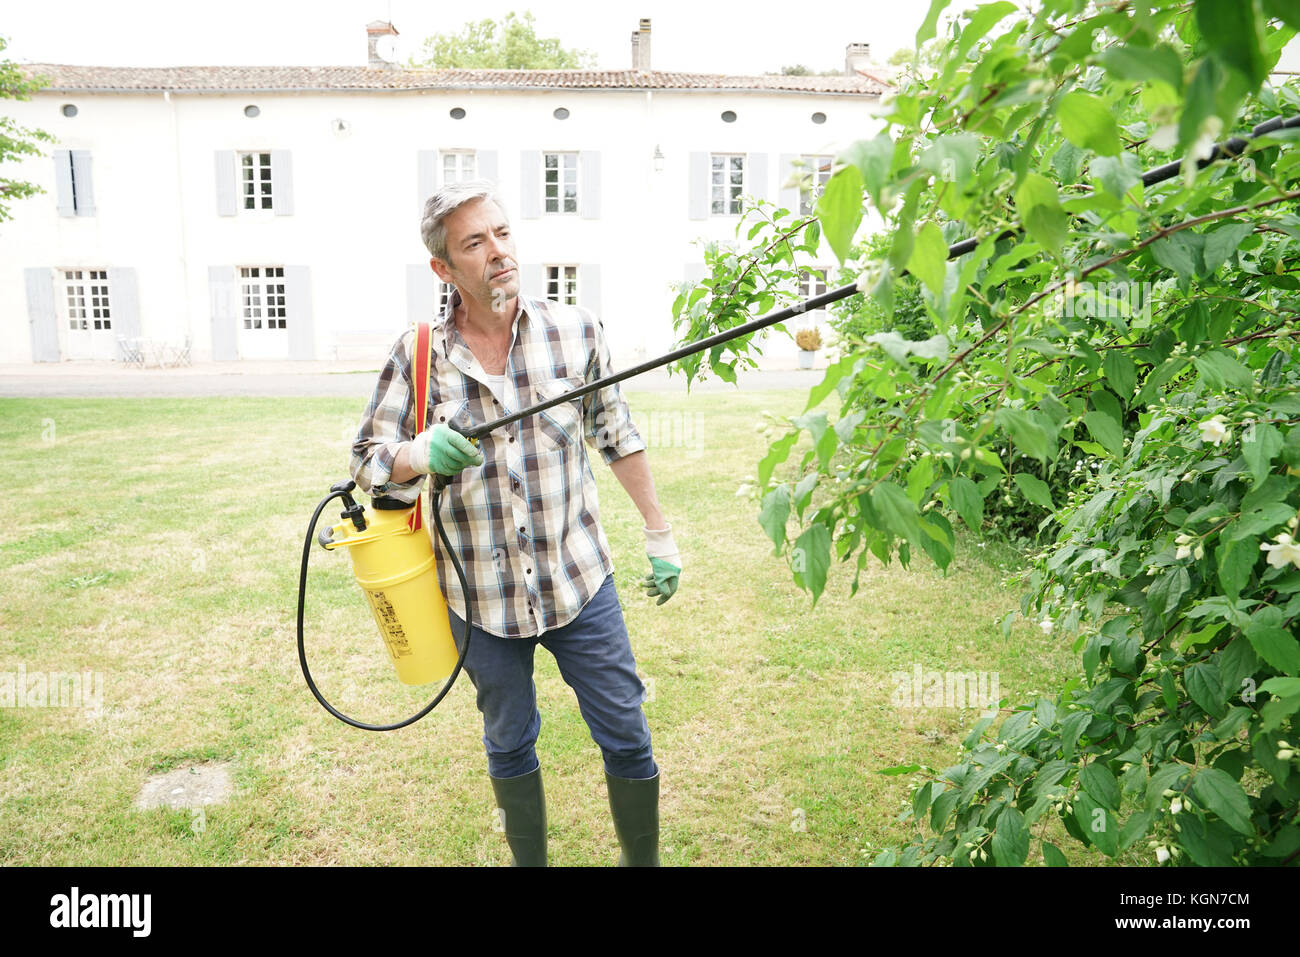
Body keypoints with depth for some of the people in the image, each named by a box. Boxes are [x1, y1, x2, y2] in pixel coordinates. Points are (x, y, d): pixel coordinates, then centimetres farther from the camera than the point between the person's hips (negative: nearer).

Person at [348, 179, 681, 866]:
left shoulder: (575, 331, -5)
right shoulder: (416, 355, -7)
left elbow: (617, 437, 5)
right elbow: (367, 459, 0)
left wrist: (660, 535, 9)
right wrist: (419, 454, -24)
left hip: (579, 581, 0)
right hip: (480, 595, 0)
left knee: (627, 739, 9)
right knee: (509, 745, 18)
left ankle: (644, 860, 34)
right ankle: (529, 861, 42)